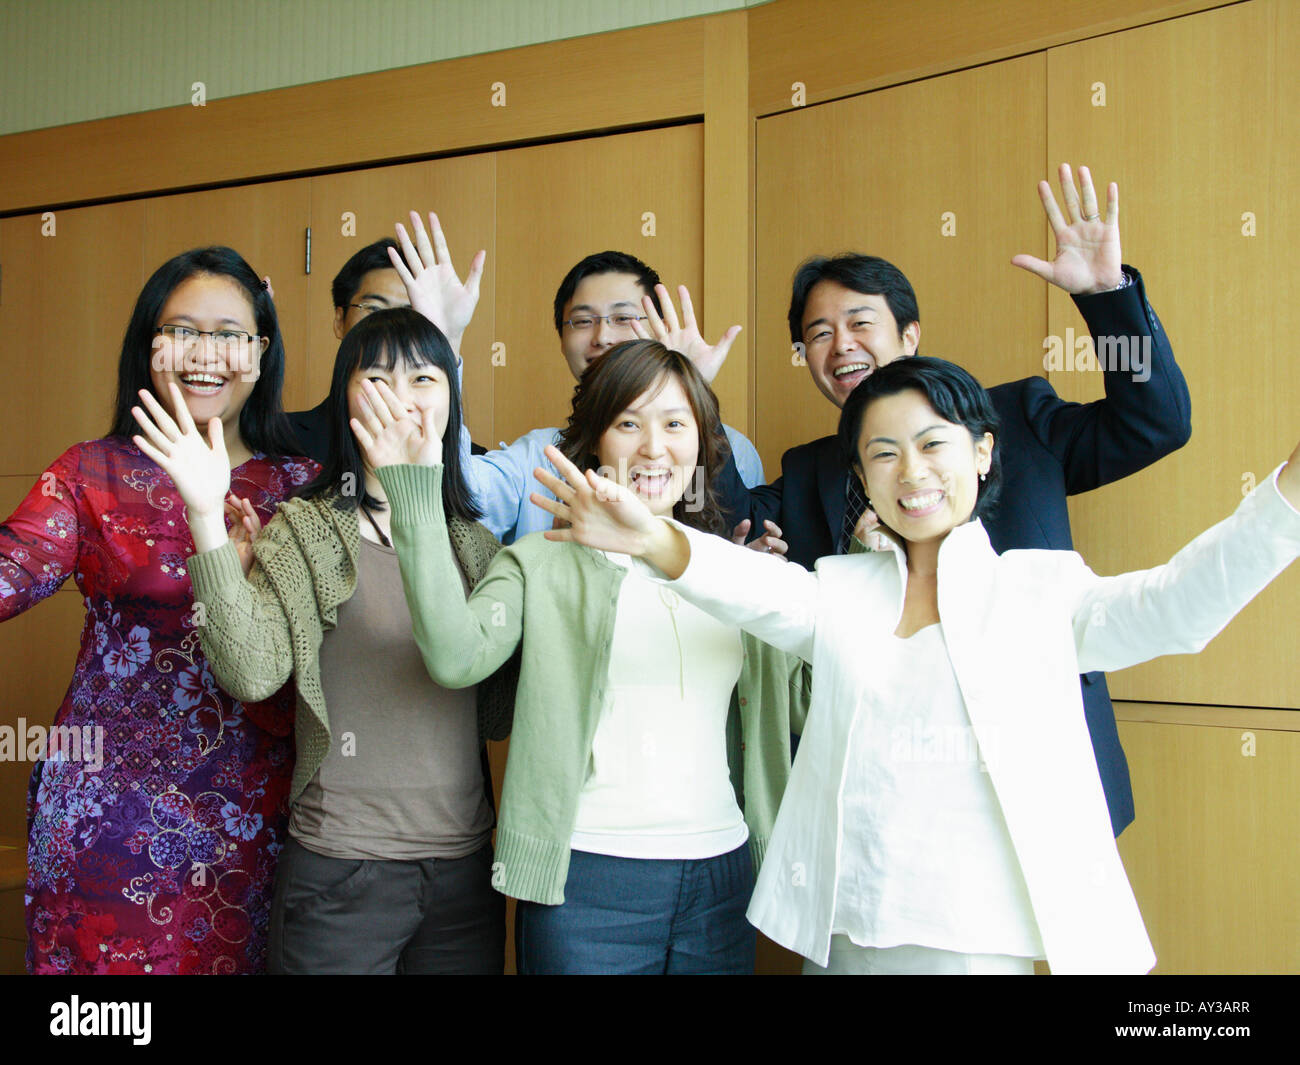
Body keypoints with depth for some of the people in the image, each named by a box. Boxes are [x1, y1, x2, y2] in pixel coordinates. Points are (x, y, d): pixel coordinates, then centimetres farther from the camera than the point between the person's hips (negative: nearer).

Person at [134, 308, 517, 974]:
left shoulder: (476, 544, 7)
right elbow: (252, 672, -21)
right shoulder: (304, 533, -4)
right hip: (341, 869, -4)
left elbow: (495, 717, 7)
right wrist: (206, 517, -28)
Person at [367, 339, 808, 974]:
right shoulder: (543, 565, 0)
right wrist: (416, 496, -19)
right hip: (589, 876, -4)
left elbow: (803, 700, 9)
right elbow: (456, 656, -18)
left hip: (722, 874, 4)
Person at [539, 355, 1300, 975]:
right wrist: (655, 540, -34)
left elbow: (1183, 603, -13)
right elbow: (759, 591, -13)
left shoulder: (1042, 588, 1)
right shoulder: (840, 592, 7)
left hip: (1010, 945, -2)